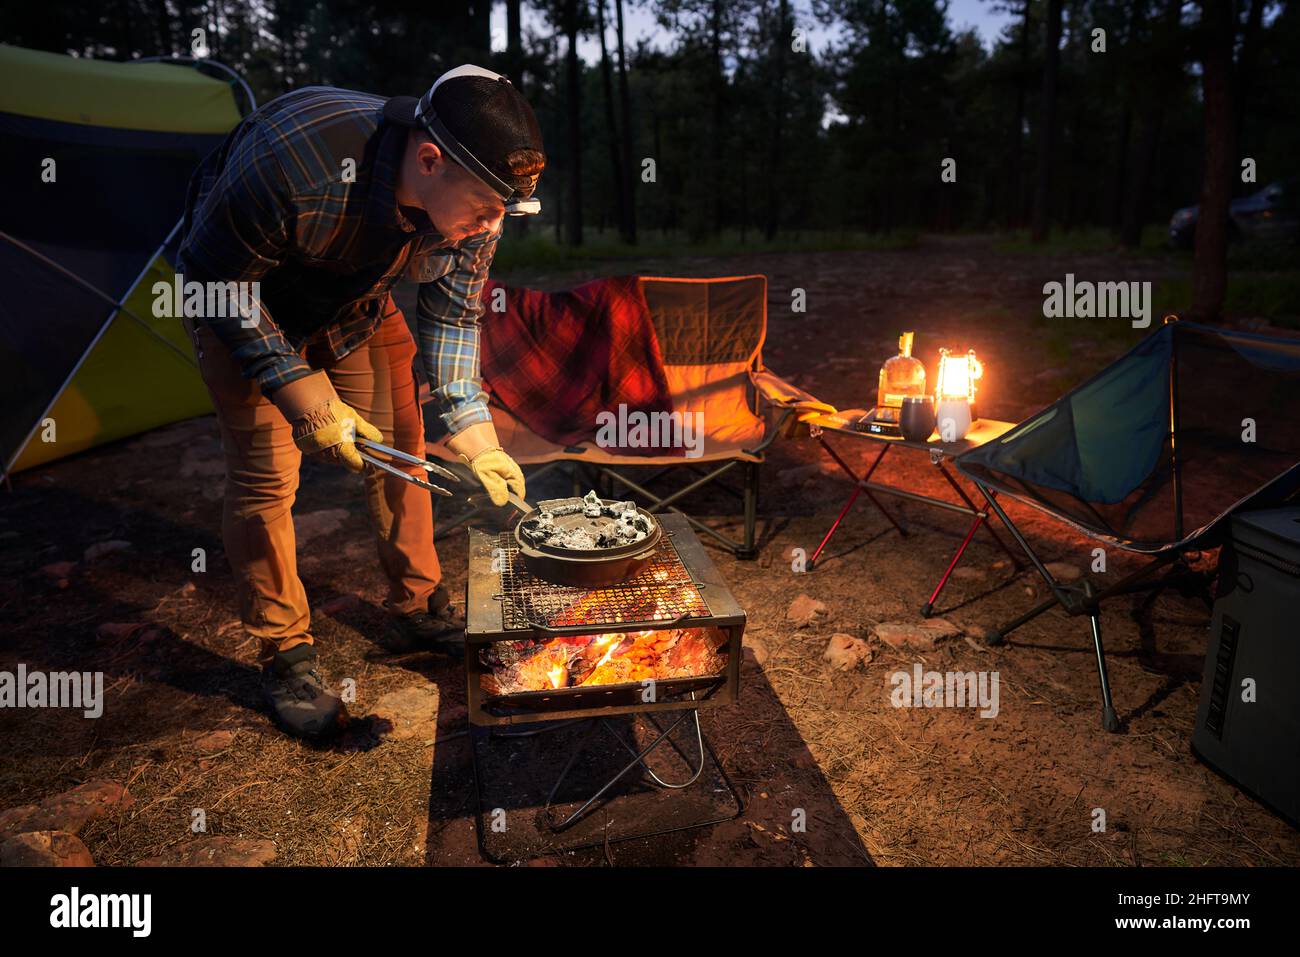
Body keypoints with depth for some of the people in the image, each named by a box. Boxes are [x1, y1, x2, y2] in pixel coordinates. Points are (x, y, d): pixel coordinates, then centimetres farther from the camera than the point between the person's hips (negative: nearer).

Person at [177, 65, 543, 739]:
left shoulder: (469, 204, -24)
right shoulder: (293, 166, -42)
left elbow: (453, 318, -11)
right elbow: (215, 281, -26)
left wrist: (473, 435, -18)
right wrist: (305, 398, -28)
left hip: (360, 311, 5)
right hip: (246, 308, -4)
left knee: (400, 449, 4)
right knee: (264, 475, -8)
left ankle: (416, 609, 23)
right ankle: (284, 656, 10)